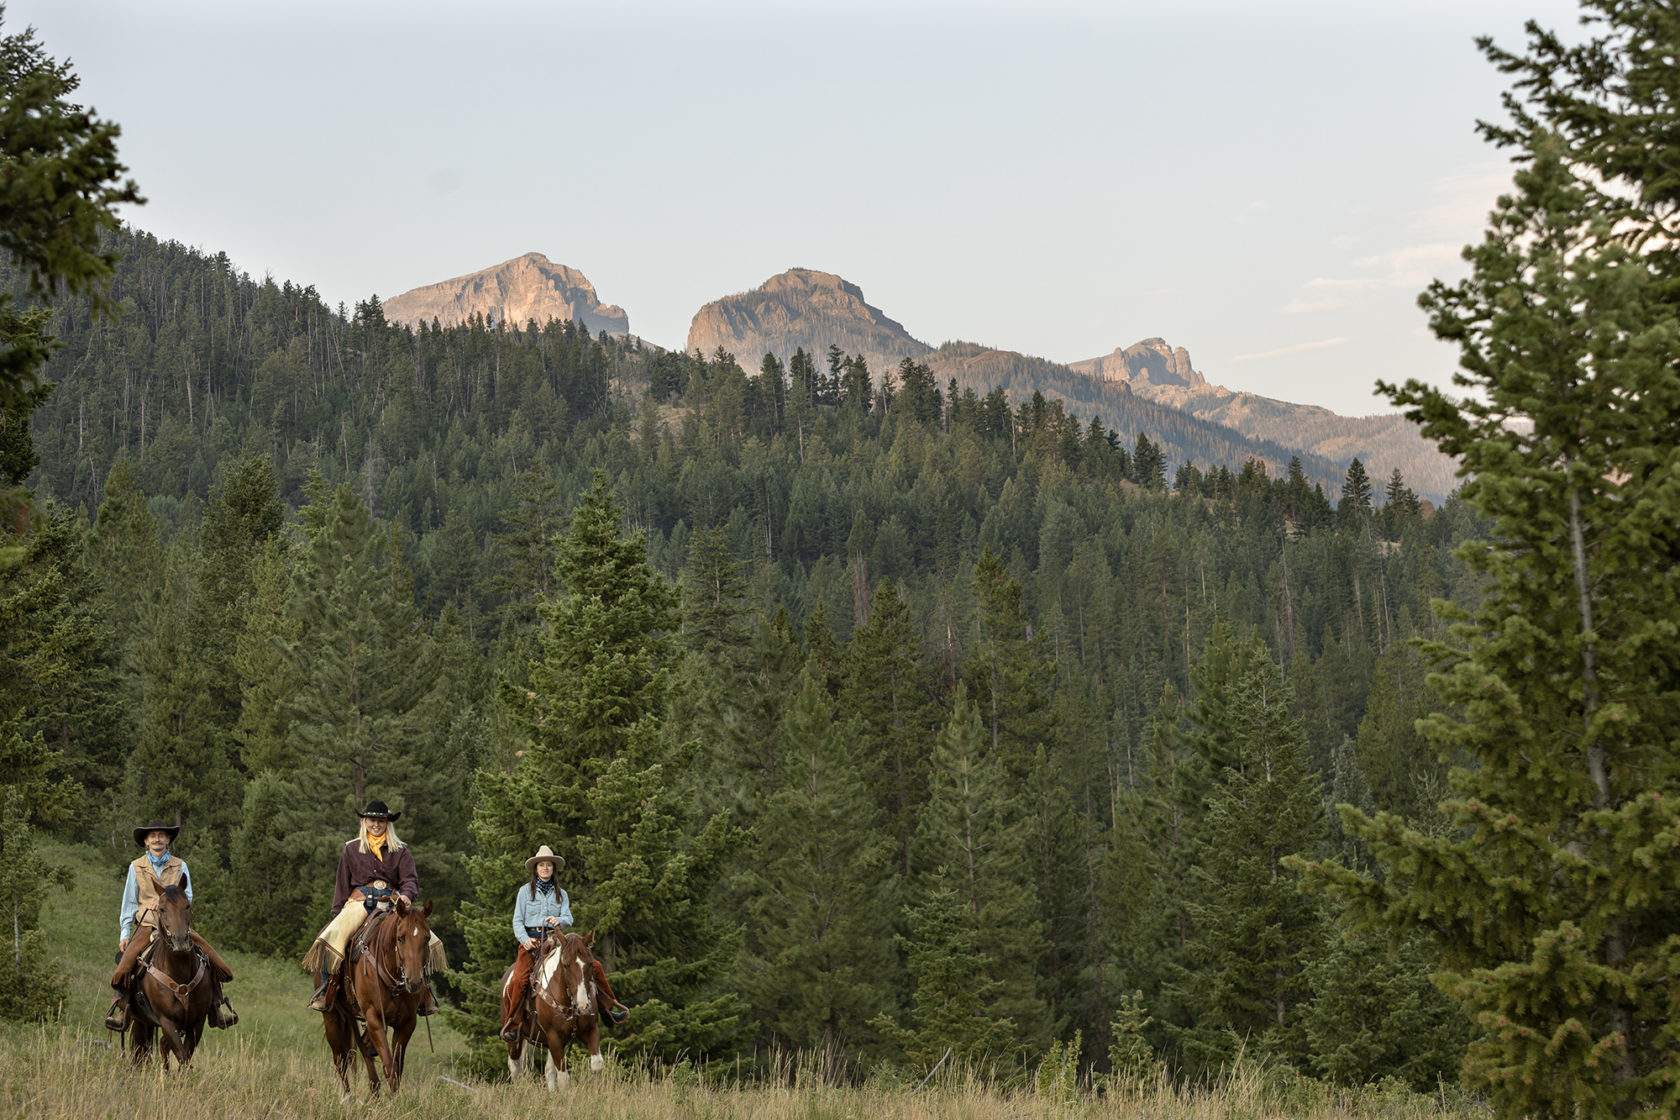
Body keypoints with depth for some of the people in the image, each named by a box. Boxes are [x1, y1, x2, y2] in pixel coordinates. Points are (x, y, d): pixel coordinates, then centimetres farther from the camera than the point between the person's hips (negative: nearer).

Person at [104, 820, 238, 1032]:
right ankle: (121, 1007, -8)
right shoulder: (136, 867, 10)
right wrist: (124, 934, 3)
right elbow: (128, 903, 11)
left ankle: (217, 1007, 1)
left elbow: (188, 898, 4)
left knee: (211, 959, -13)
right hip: (146, 926, -1)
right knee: (124, 960, -25)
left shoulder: (180, 866, 11)